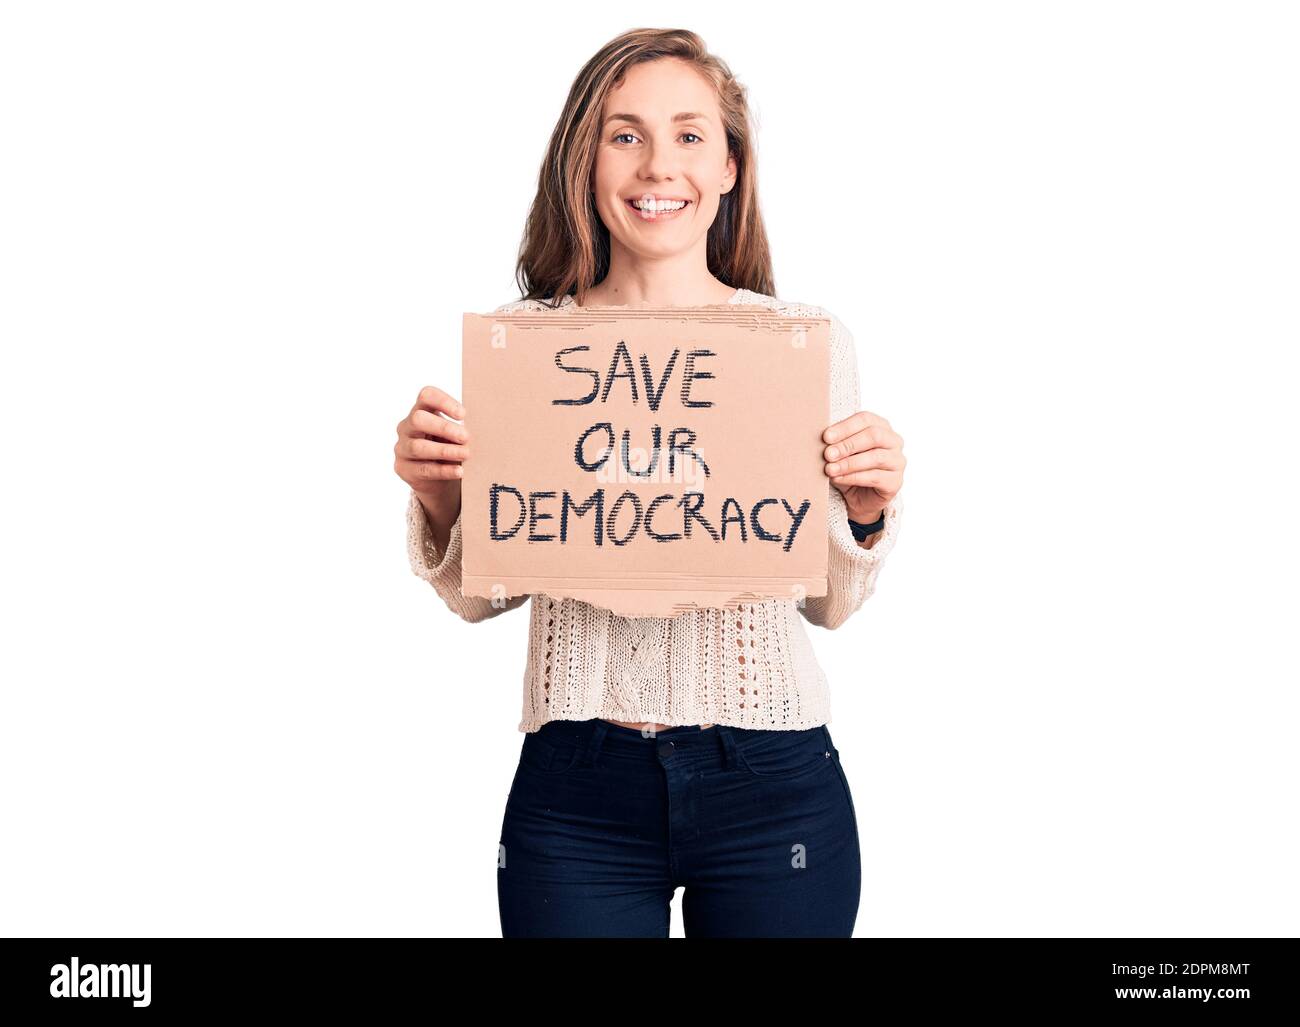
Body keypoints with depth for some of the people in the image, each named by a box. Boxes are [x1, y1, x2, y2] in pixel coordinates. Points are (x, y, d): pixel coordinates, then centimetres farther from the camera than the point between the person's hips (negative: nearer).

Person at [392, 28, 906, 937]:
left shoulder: (809, 339, 1)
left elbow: (830, 604, 7)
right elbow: (479, 595, 8)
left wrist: (866, 516, -12)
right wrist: (438, 499, -11)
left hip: (773, 786, 0)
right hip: (576, 789, 0)